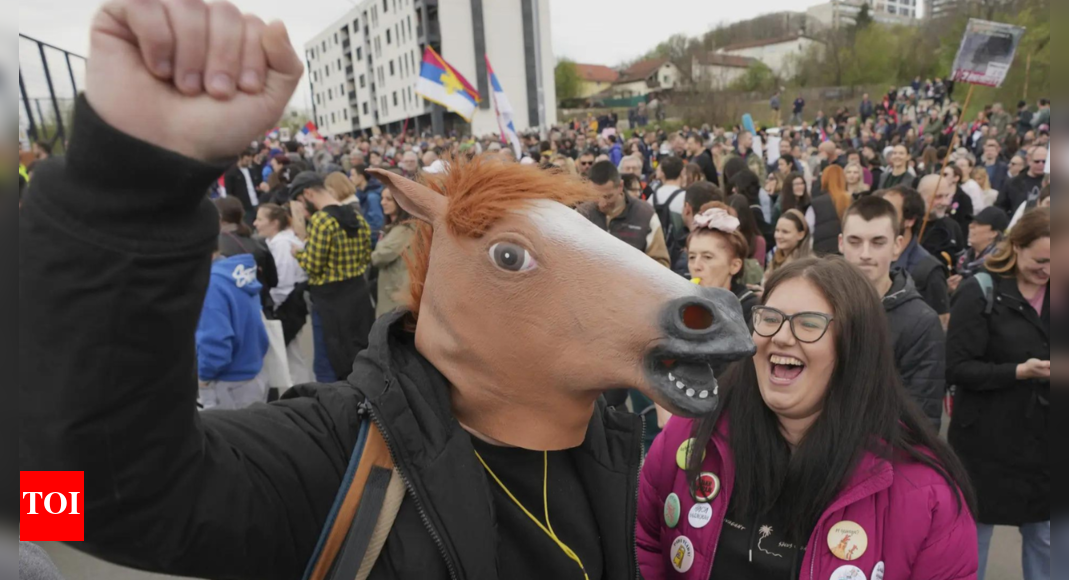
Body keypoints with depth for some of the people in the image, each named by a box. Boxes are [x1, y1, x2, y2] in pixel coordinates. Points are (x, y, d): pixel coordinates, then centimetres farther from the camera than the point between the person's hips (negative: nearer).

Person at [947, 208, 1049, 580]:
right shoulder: (981, 292, -11)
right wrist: (1018, 372, -26)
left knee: (1044, 539, 16)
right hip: (988, 440, -5)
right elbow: (957, 368, -15)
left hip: (1043, 440, 5)